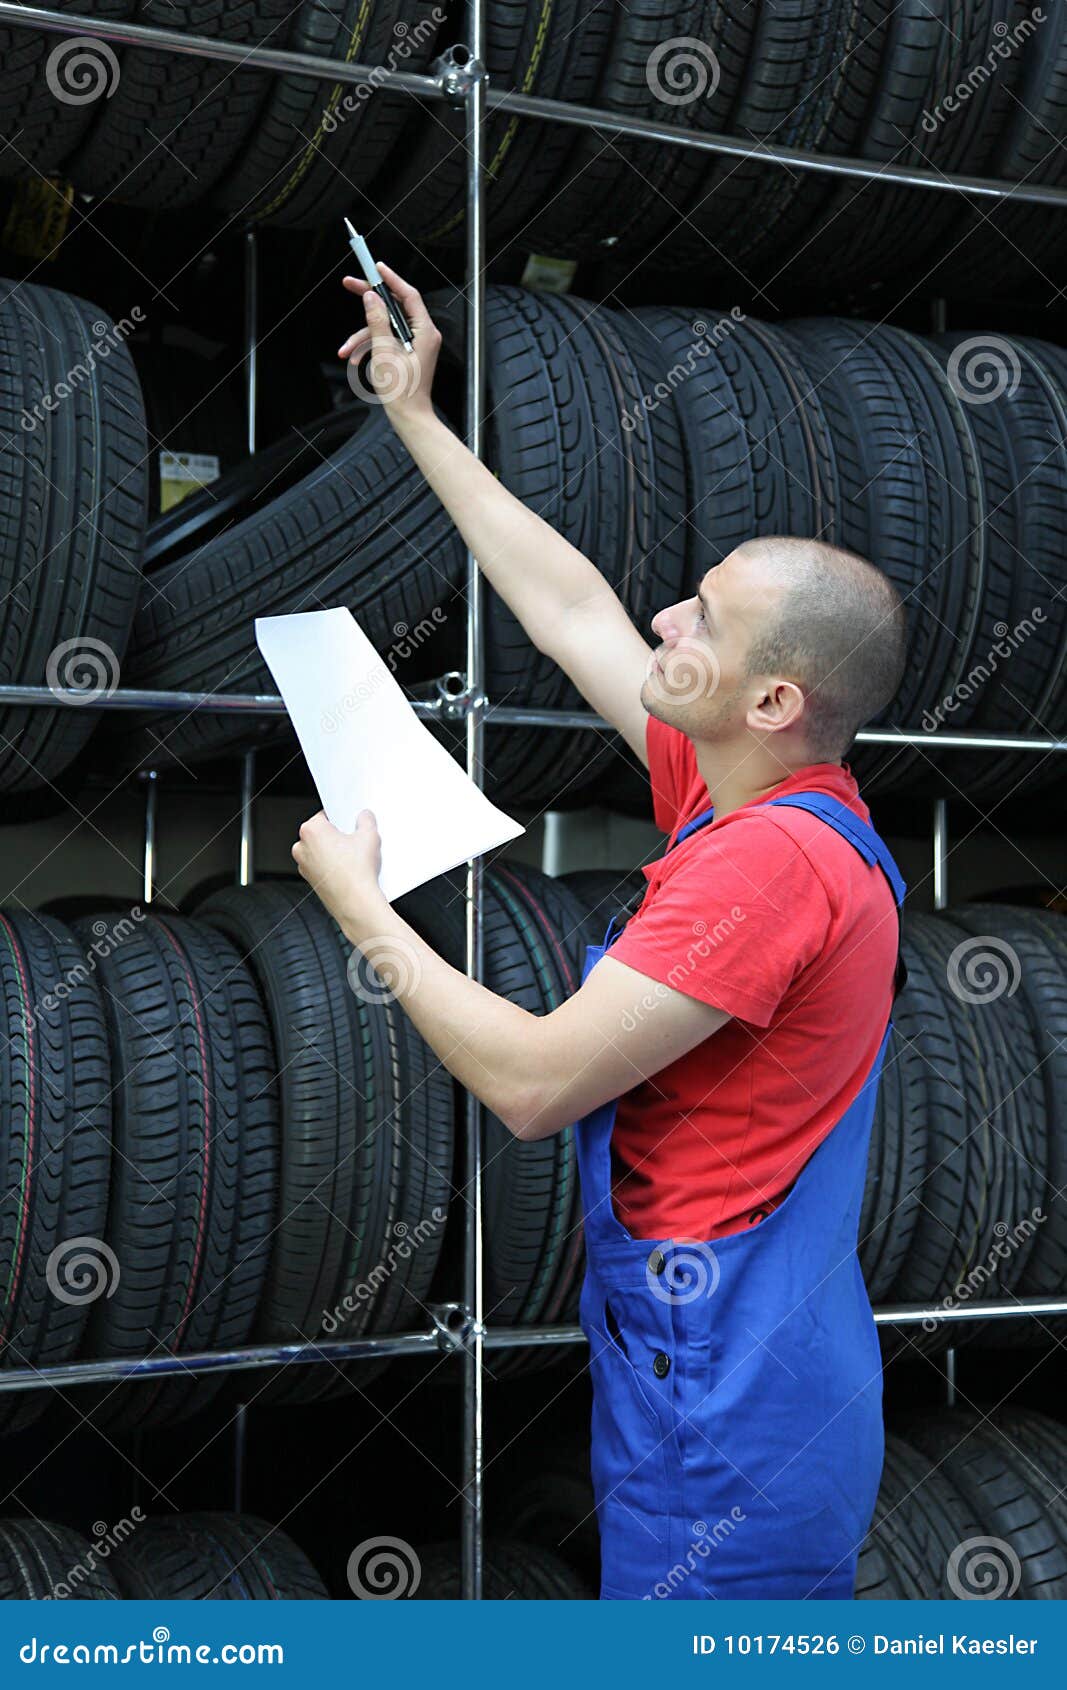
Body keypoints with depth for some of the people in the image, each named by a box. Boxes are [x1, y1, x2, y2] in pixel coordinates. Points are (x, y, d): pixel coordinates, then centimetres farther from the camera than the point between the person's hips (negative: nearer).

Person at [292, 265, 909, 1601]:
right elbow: (569, 608, 13)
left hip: (727, 1404, -9)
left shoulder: (773, 858, -25)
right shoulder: (745, 790, 3)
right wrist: (417, 418, 19)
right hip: (739, 1358, 9)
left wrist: (356, 902, -13)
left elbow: (533, 1083, -25)